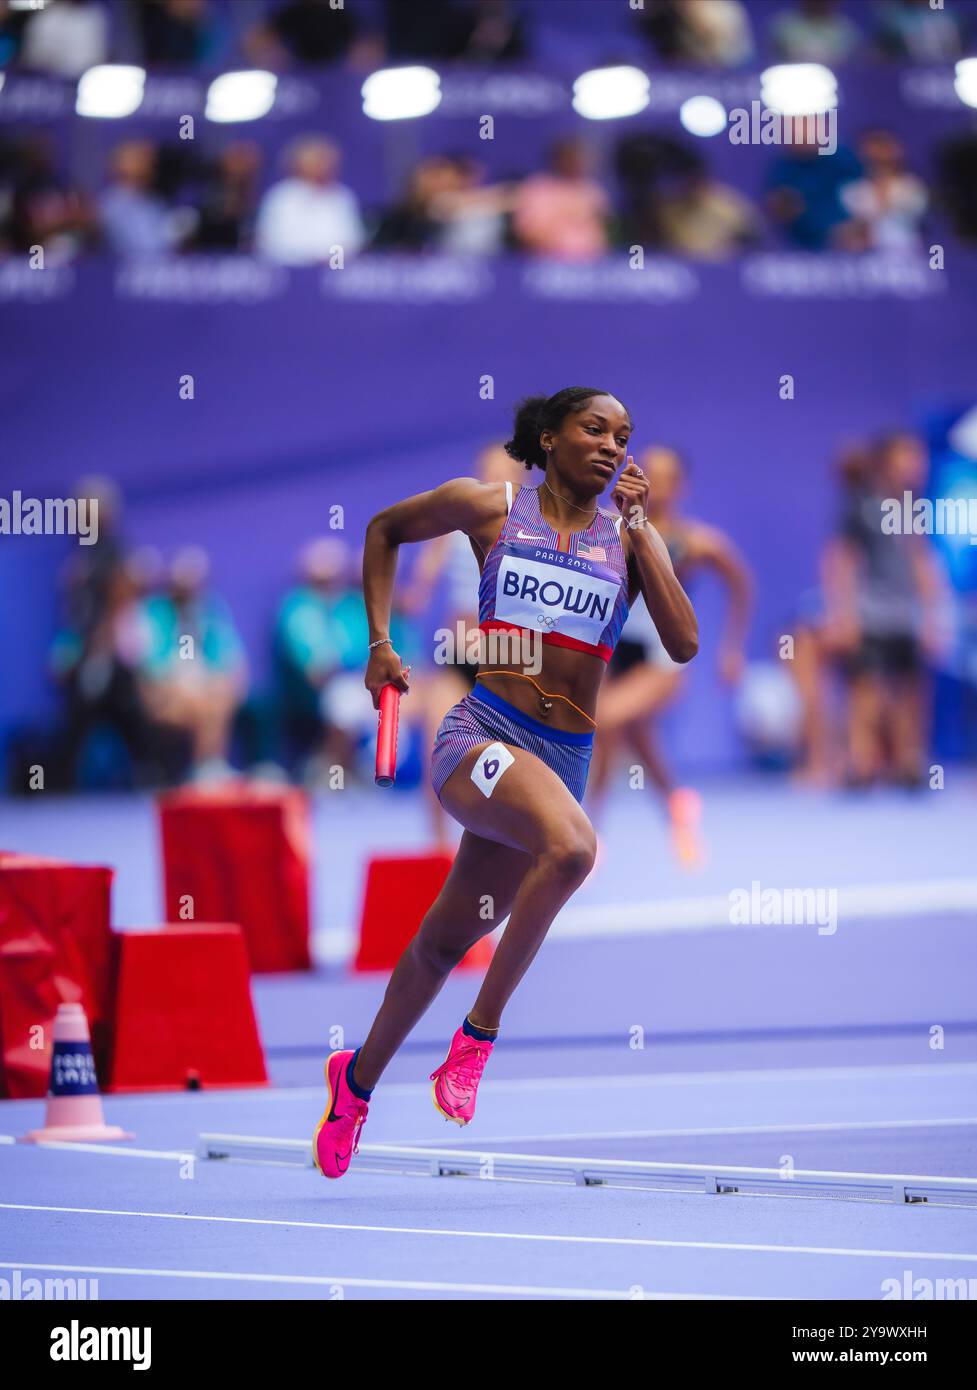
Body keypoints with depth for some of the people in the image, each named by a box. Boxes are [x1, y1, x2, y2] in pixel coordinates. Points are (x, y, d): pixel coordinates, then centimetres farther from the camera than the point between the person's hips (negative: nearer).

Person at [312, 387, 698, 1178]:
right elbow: (385, 530, 20)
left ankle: (359, 1078, 34)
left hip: (566, 755, 4)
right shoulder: (488, 507, 3)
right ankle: (479, 1034, -20)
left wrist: (638, 526, -8)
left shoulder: (633, 538, 8)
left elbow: (685, 644, -6)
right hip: (482, 733, -4)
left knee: (449, 937, 11)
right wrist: (380, 642, 12)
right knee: (572, 846, -33)